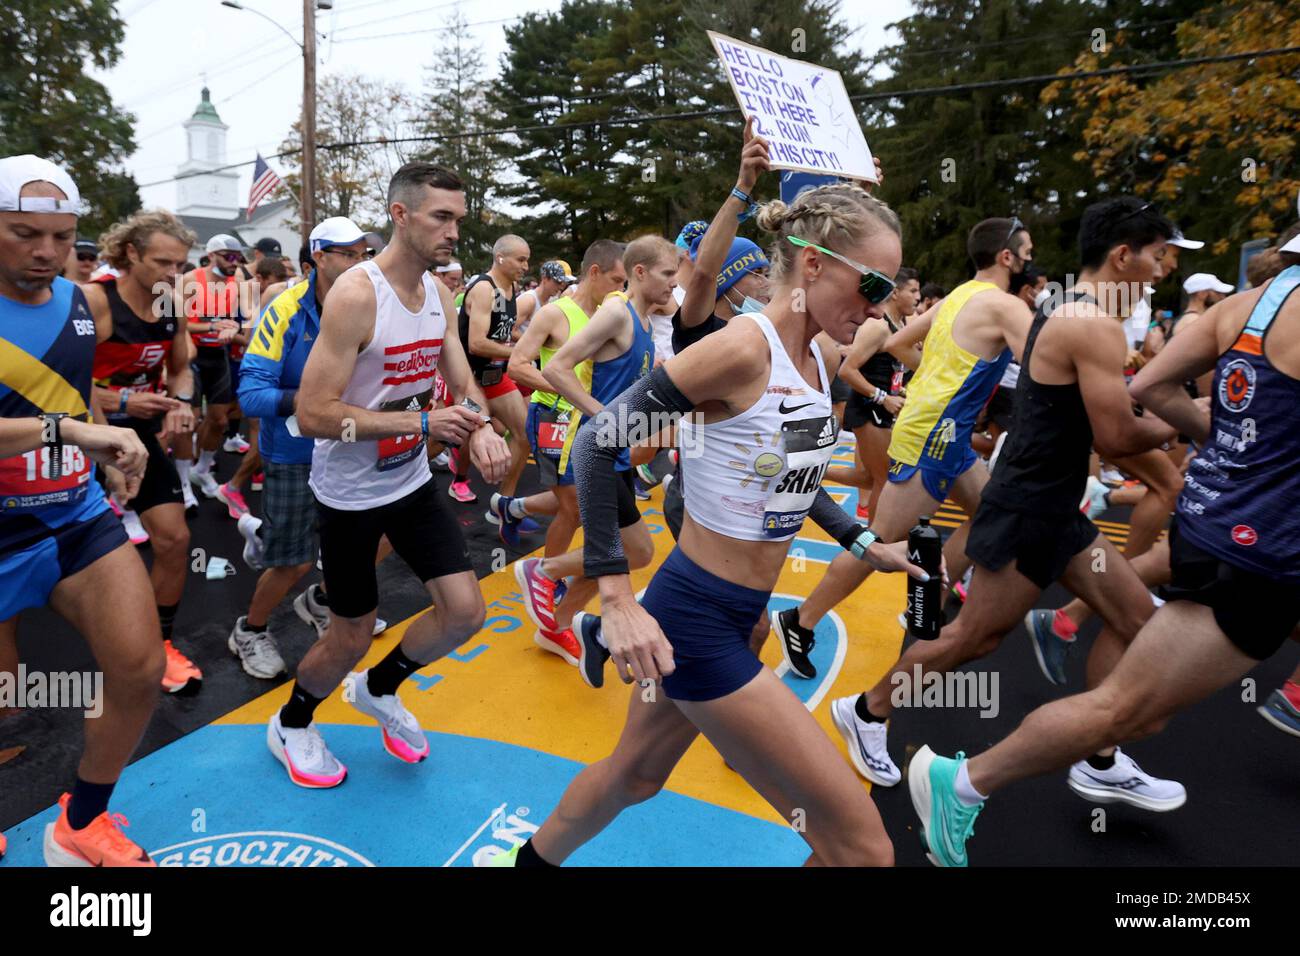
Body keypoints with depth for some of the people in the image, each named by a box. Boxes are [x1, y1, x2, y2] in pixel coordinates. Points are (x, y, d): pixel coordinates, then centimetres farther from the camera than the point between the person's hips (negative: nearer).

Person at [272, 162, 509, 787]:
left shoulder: (439, 293, 1)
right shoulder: (356, 295, -23)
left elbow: (463, 386, 6)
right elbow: (312, 414, -25)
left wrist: (479, 429, -18)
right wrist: (422, 422, -28)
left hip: (413, 482, 7)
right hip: (350, 494, -6)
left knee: (465, 611, 2)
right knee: (352, 636, 7)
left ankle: (377, 689, 32)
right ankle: (290, 725, 39)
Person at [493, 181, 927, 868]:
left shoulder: (823, 358, 5)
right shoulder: (742, 348, -21)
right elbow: (598, 442, -20)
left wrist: (863, 544, 19)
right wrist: (617, 599, -23)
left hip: (737, 612, 9)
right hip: (696, 618, -9)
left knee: (636, 774, 28)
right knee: (860, 843, -1)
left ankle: (534, 860, 54)